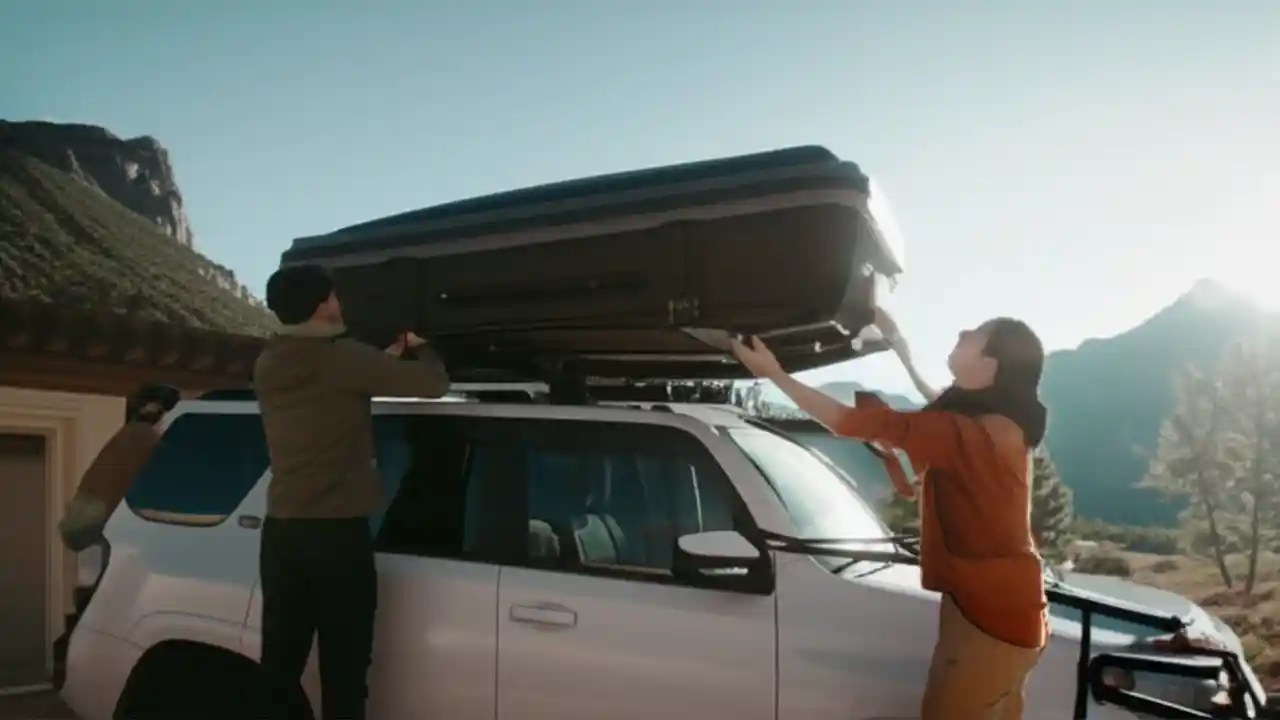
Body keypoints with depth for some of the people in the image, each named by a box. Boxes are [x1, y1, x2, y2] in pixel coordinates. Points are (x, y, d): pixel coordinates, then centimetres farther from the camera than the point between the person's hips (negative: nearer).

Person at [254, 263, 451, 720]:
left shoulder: (268, 365, 9)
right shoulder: (342, 358, -13)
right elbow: (432, 384, -8)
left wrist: (388, 358, 30)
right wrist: (418, 350, 13)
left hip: (281, 532, 7)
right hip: (338, 533, -7)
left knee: (280, 667, 10)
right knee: (342, 673, 1)